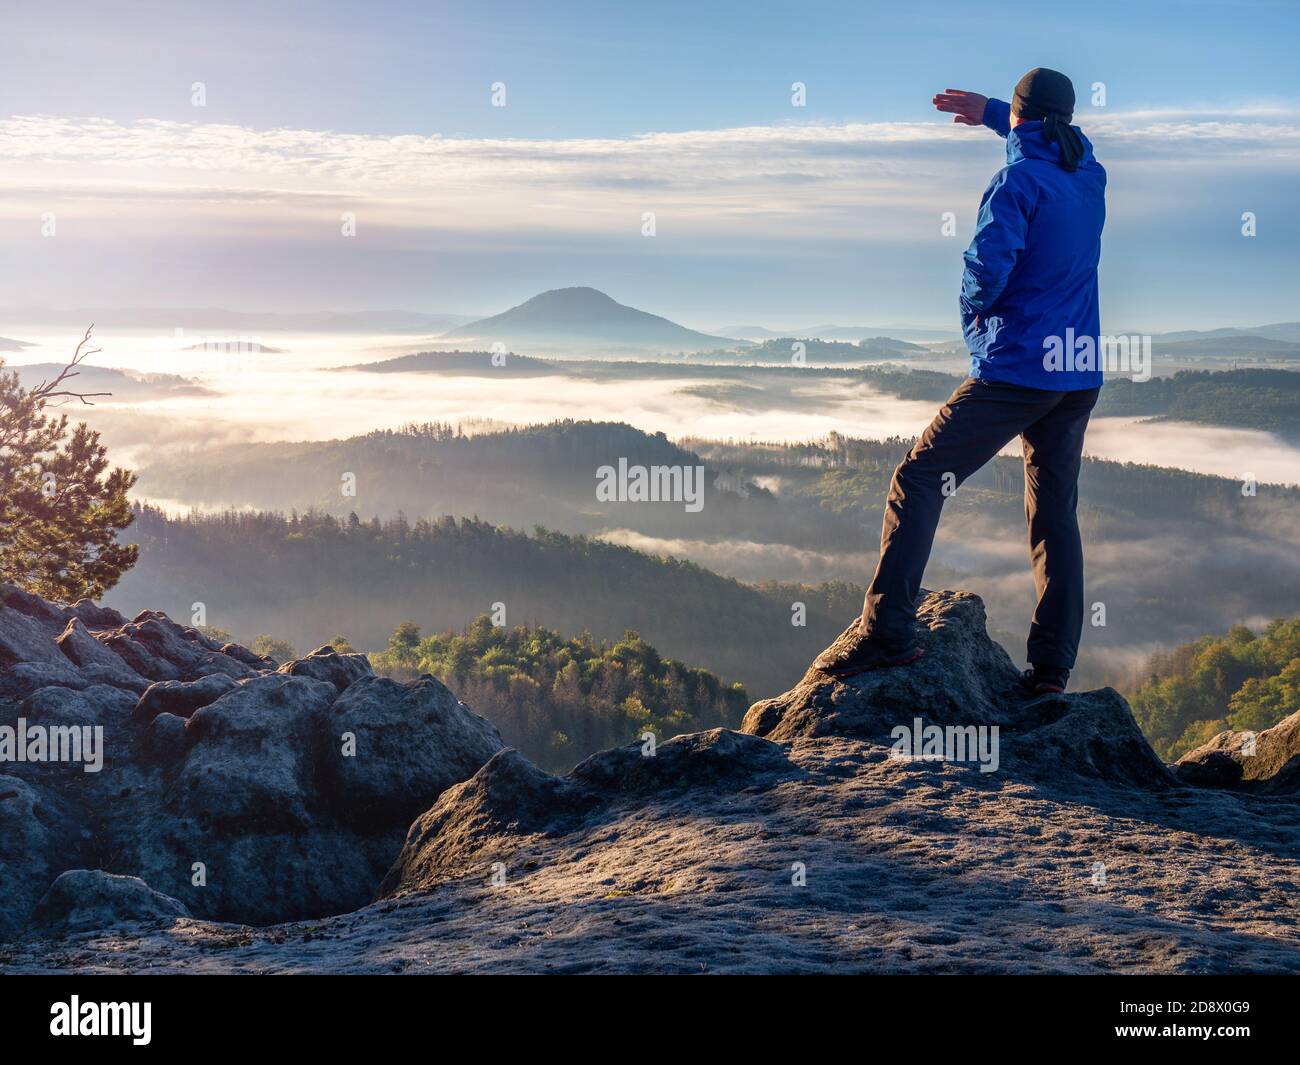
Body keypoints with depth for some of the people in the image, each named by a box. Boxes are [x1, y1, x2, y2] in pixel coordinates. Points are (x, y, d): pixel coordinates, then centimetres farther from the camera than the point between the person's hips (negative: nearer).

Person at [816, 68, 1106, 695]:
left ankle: (888, 630, -10)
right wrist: (989, 113, 39)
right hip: (1080, 377, 7)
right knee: (1056, 513, 9)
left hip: (1016, 367, -7)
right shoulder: (1089, 175, 12)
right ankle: (1052, 670, 7)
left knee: (919, 479, -2)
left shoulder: (1017, 182, -10)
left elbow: (988, 266, -21)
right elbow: (1064, 138, 36)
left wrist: (974, 309, 0)